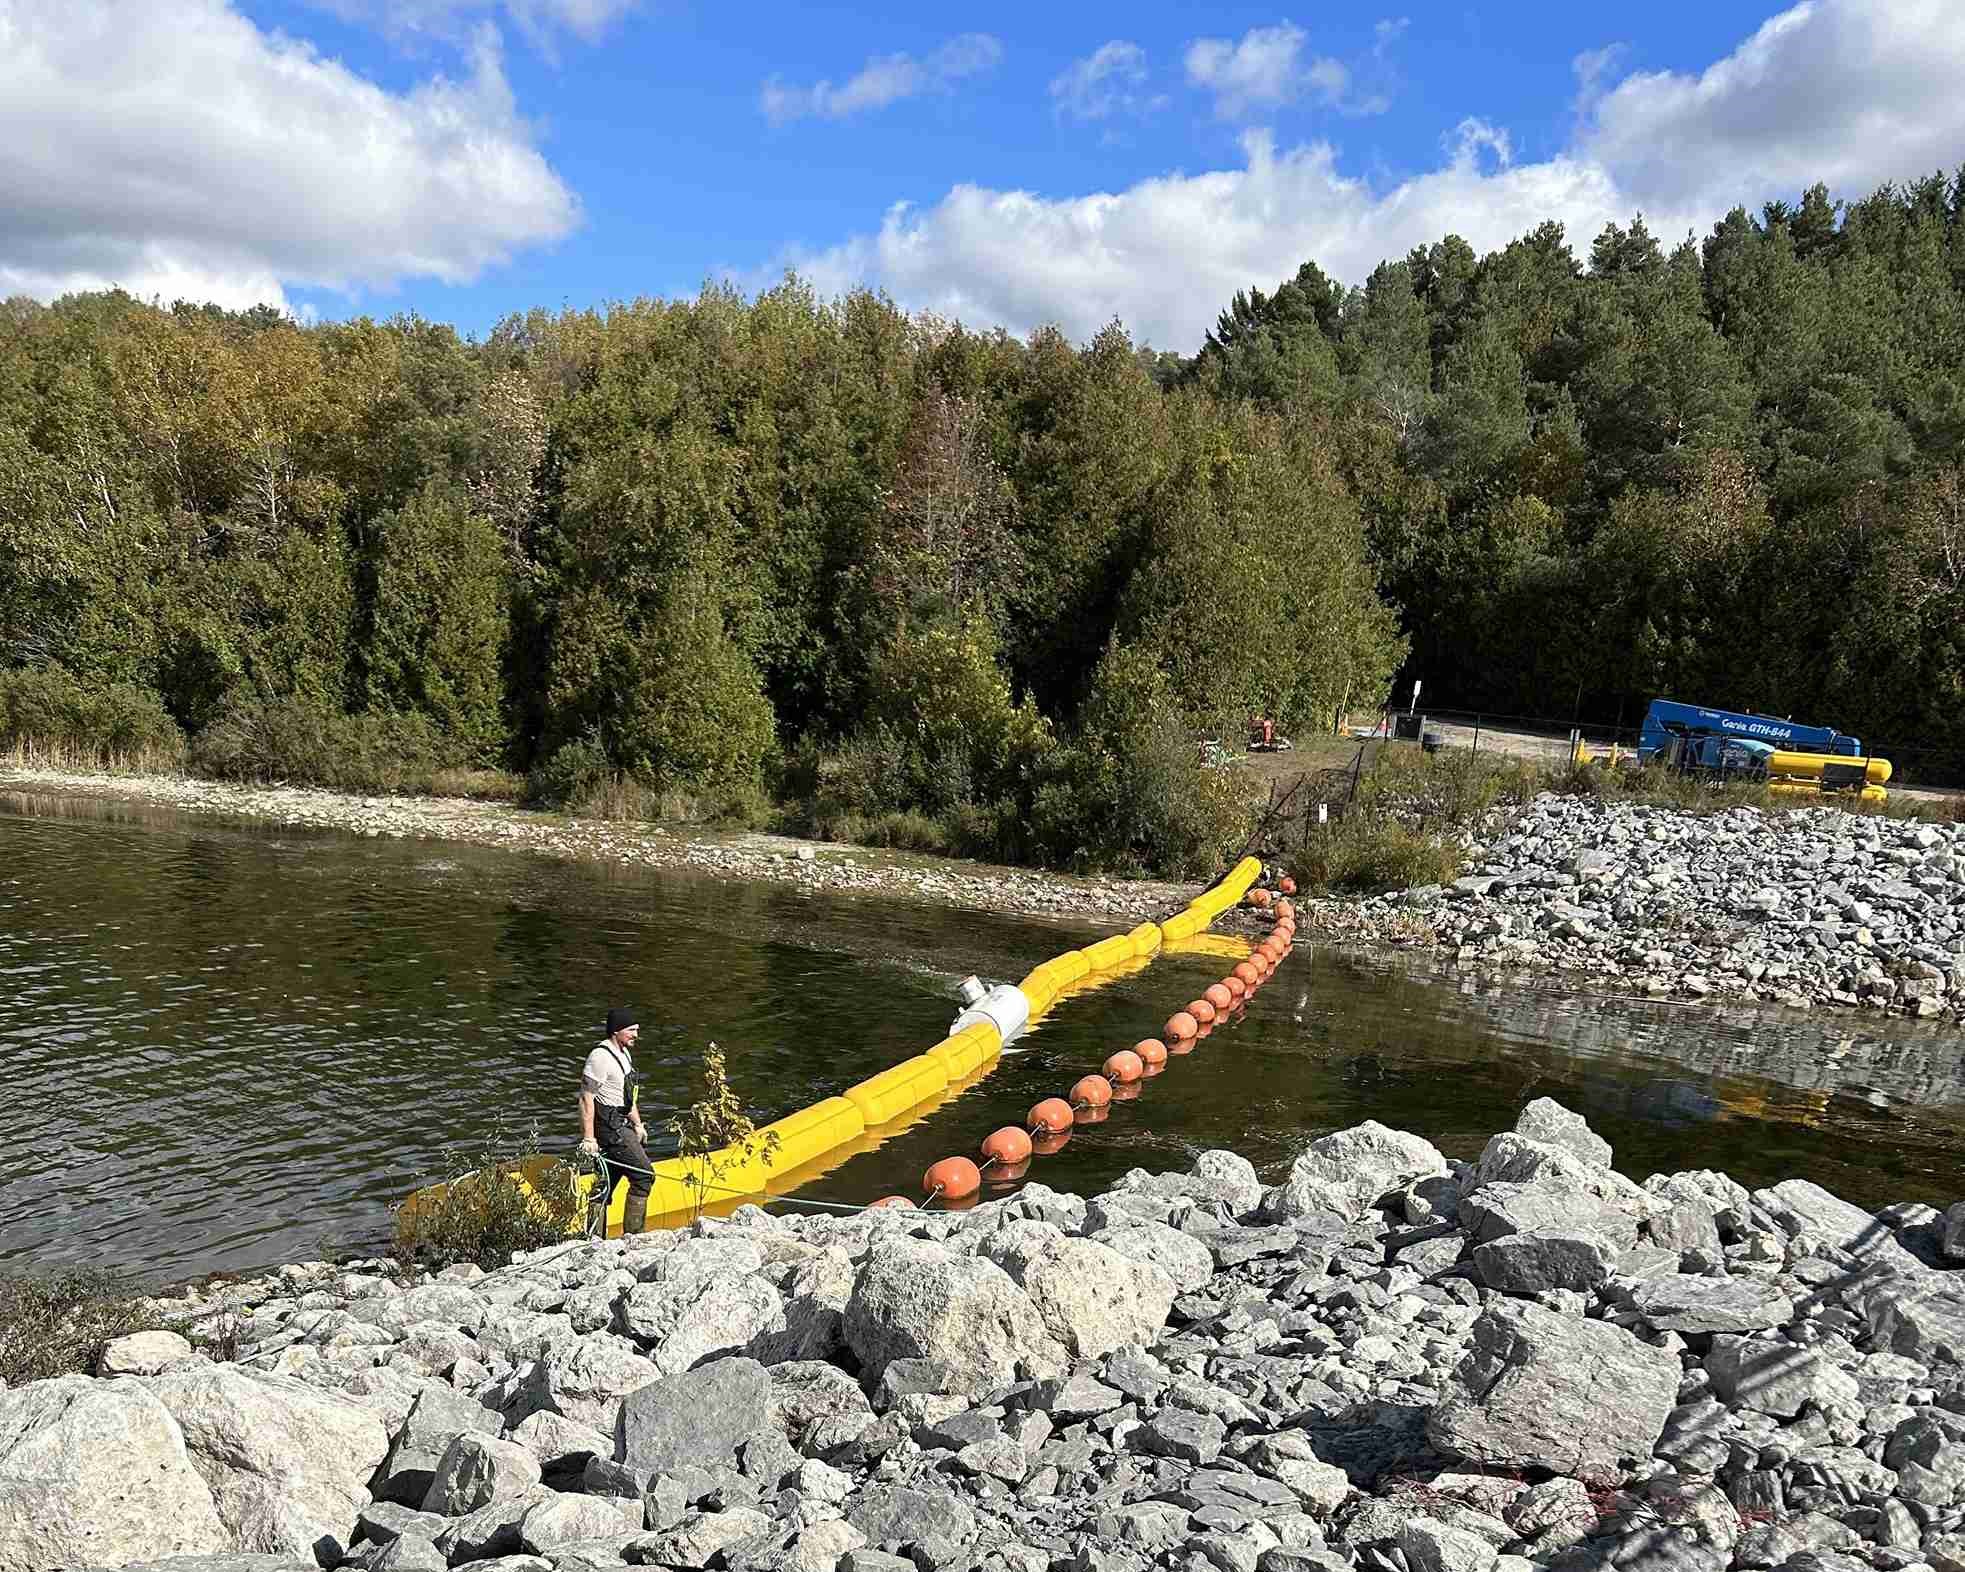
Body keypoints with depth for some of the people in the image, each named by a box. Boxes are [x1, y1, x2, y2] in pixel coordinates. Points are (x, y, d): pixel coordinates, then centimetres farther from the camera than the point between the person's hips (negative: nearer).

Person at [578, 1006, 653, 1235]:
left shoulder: (623, 1053, 15)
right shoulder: (600, 1057, -16)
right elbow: (586, 1099, -18)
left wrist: (637, 1125, 23)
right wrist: (588, 1139, -20)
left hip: (622, 1125, 10)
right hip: (609, 1128, -10)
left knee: (606, 1184, 11)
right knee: (644, 1175, -11)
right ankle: (633, 1235, -7)